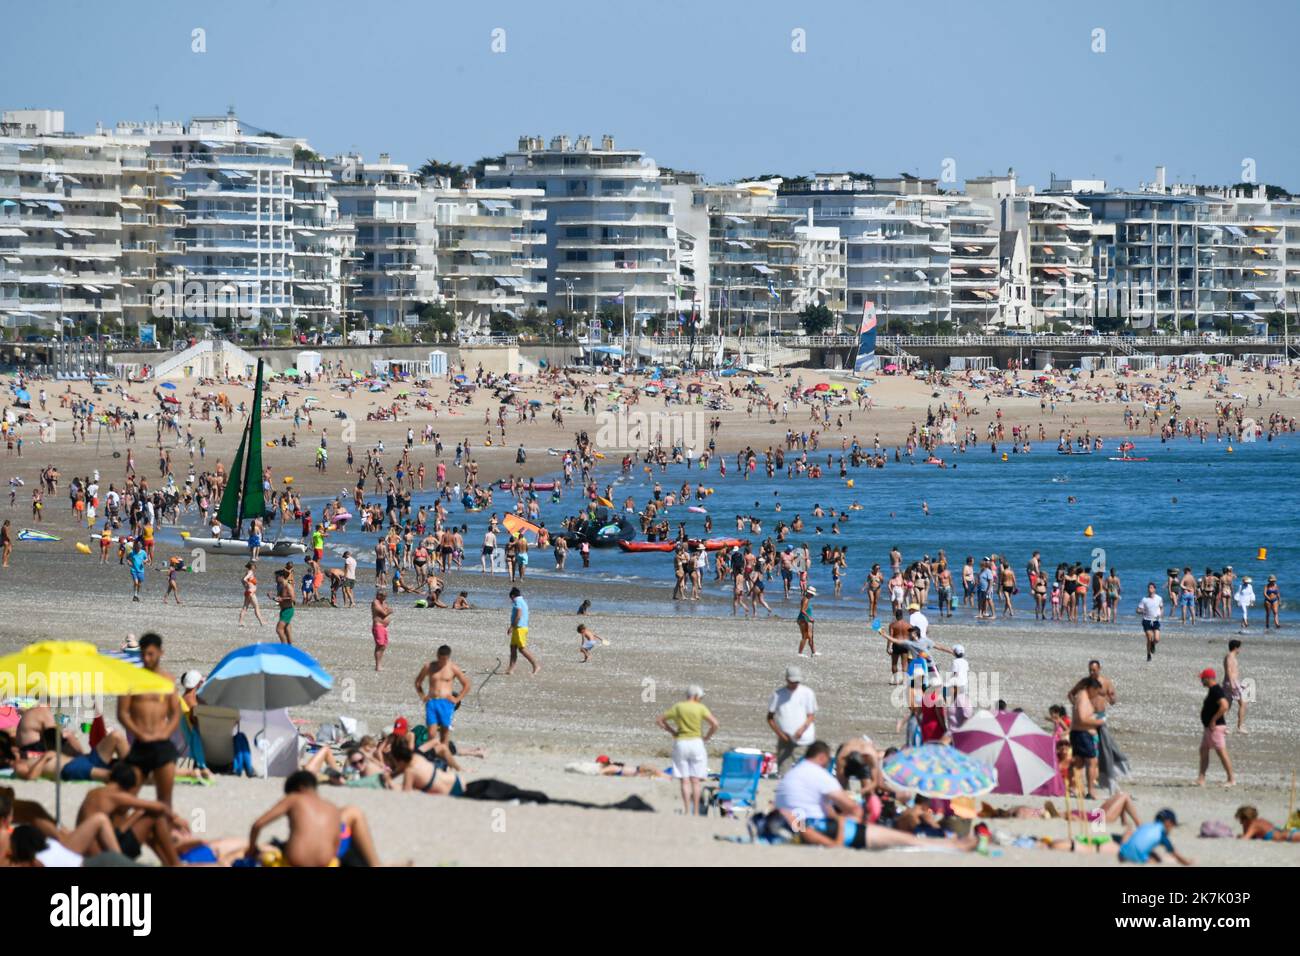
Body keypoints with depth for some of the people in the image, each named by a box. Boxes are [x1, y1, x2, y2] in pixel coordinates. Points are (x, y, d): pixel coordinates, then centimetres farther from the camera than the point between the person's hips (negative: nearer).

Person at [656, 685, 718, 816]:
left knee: (685, 781, 1)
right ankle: (696, 812, 0)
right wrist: (707, 737, 2)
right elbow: (714, 724, -12)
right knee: (696, 780, 3)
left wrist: (672, 731, 12)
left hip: (680, 743, 2)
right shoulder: (700, 708, -4)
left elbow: (660, 720, 7)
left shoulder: (677, 707, 3)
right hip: (696, 742, -2)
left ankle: (687, 812, -7)